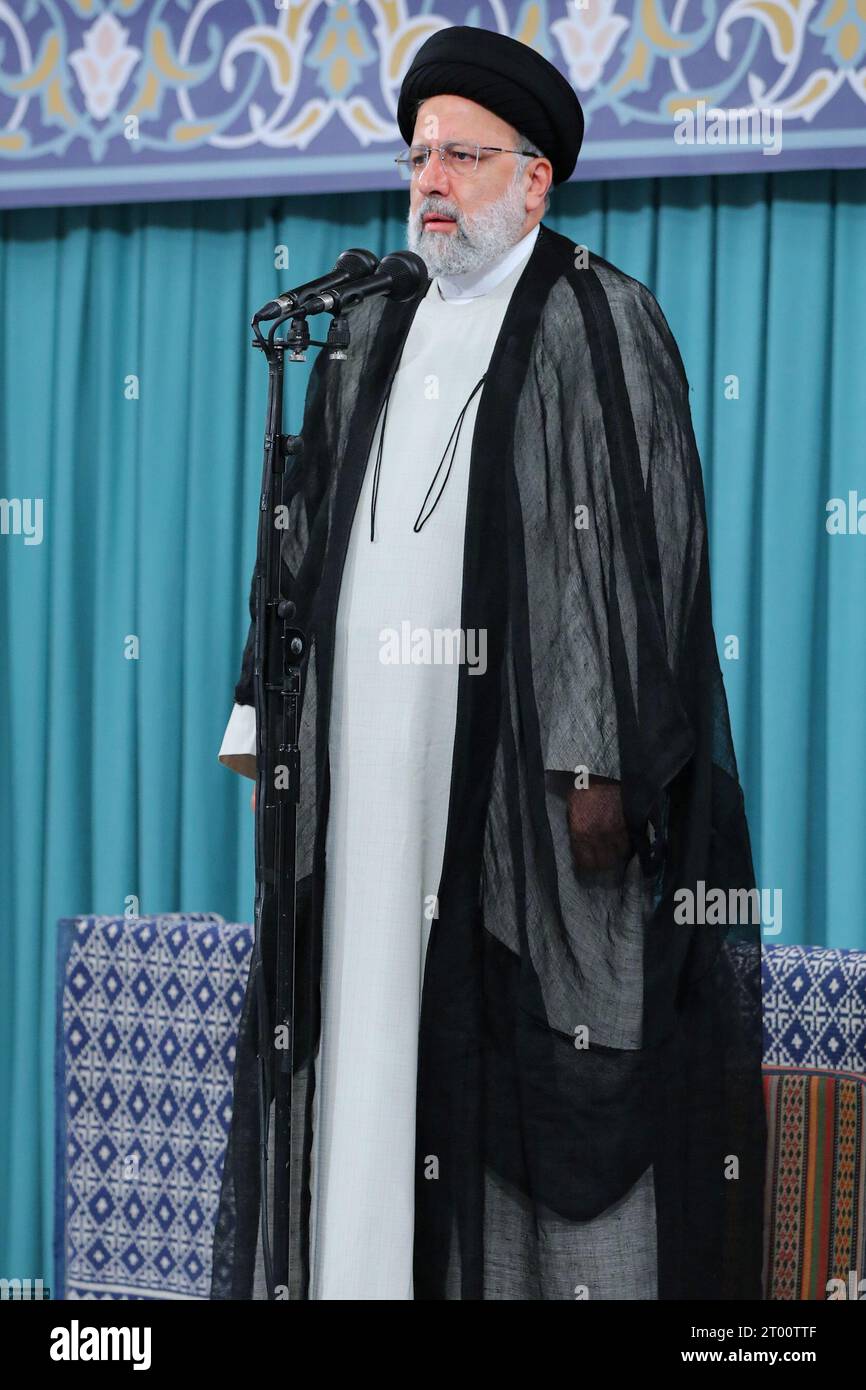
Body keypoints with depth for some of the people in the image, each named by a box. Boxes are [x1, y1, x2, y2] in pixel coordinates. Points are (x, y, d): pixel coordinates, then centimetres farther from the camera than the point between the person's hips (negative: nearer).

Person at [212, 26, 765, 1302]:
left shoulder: (601, 324, -1)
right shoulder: (373, 338, 18)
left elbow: (643, 550, -9)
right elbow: (308, 540, 20)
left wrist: (603, 762, -17)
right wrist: (266, 716, 12)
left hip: (528, 765, -6)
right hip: (374, 768, 6)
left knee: (547, 1055, -3)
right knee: (373, 1038, 5)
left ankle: (574, 1270, 6)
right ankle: (366, 1267, 13)